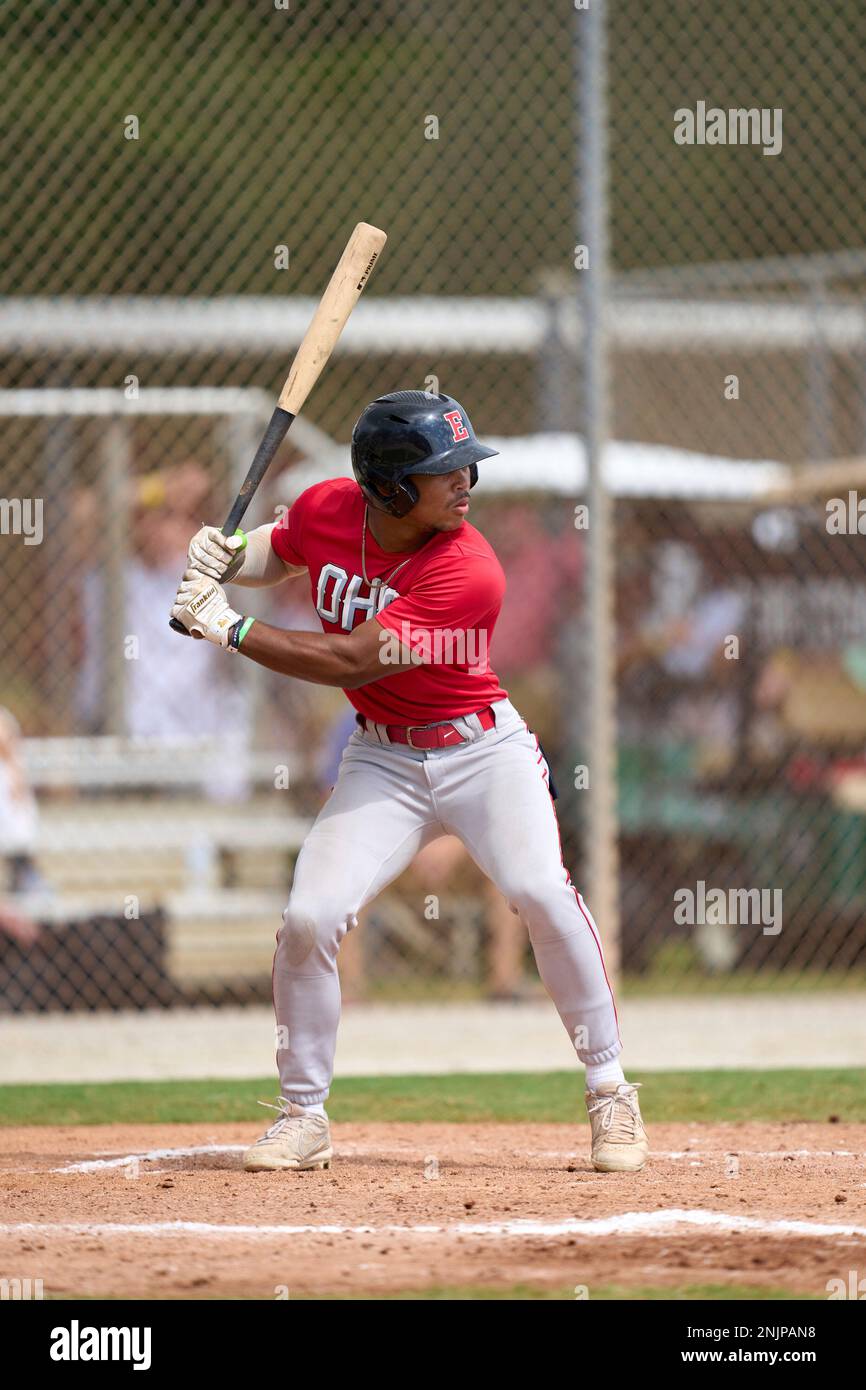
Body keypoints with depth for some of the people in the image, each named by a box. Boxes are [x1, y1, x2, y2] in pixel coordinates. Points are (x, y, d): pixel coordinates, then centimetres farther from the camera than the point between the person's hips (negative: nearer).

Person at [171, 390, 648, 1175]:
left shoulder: (468, 573, -25)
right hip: (383, 762, 4)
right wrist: (227, 556, -7)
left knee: (540, 891, -25)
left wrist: (228, 627, -23)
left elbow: (348, 661, -27)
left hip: (483, 751, -4)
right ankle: (302, 1118, 6)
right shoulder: (327, 509, -9)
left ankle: (610, 1094, -10)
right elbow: (279, 551, 16)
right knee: (309, 919, -12)